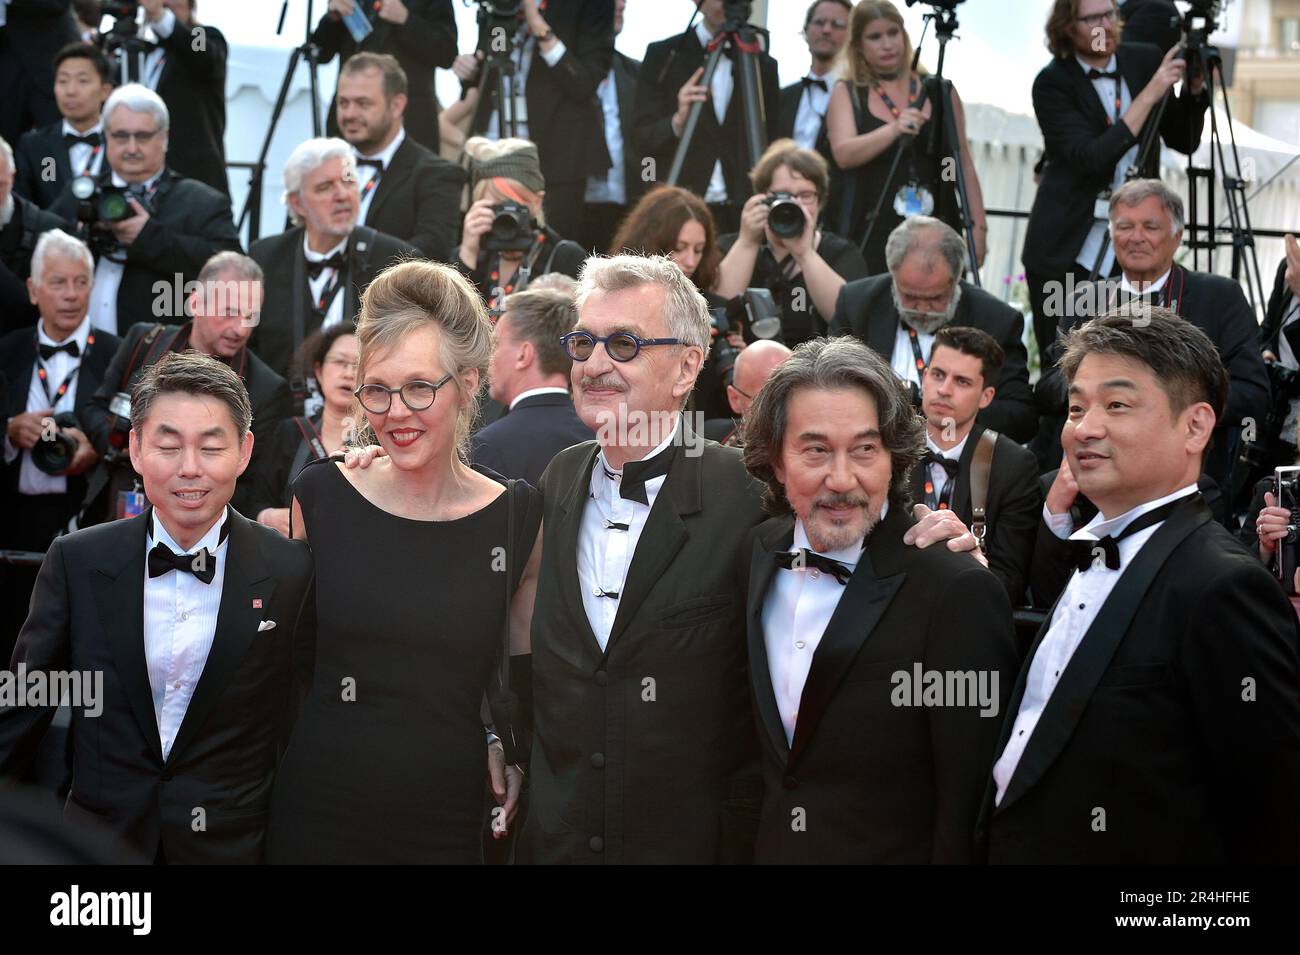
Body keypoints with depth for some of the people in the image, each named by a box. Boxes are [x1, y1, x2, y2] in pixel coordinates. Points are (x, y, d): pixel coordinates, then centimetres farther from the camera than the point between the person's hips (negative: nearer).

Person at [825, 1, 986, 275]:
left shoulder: (939, 91, 11)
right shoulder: (846, 92, 8)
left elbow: (964, 164, 12)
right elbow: (844, 154, -8)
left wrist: (978, 226, 3)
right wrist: (894, 129, -24)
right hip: (869, 232, -1)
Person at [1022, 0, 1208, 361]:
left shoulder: (1145, 60, 5)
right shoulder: (1052, 83, -8)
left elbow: (1184, 141, 12)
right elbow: (1090, 158, -20)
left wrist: (1195, 87, -6)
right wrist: (1150, 94, -22)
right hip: (1068, 247, -3)